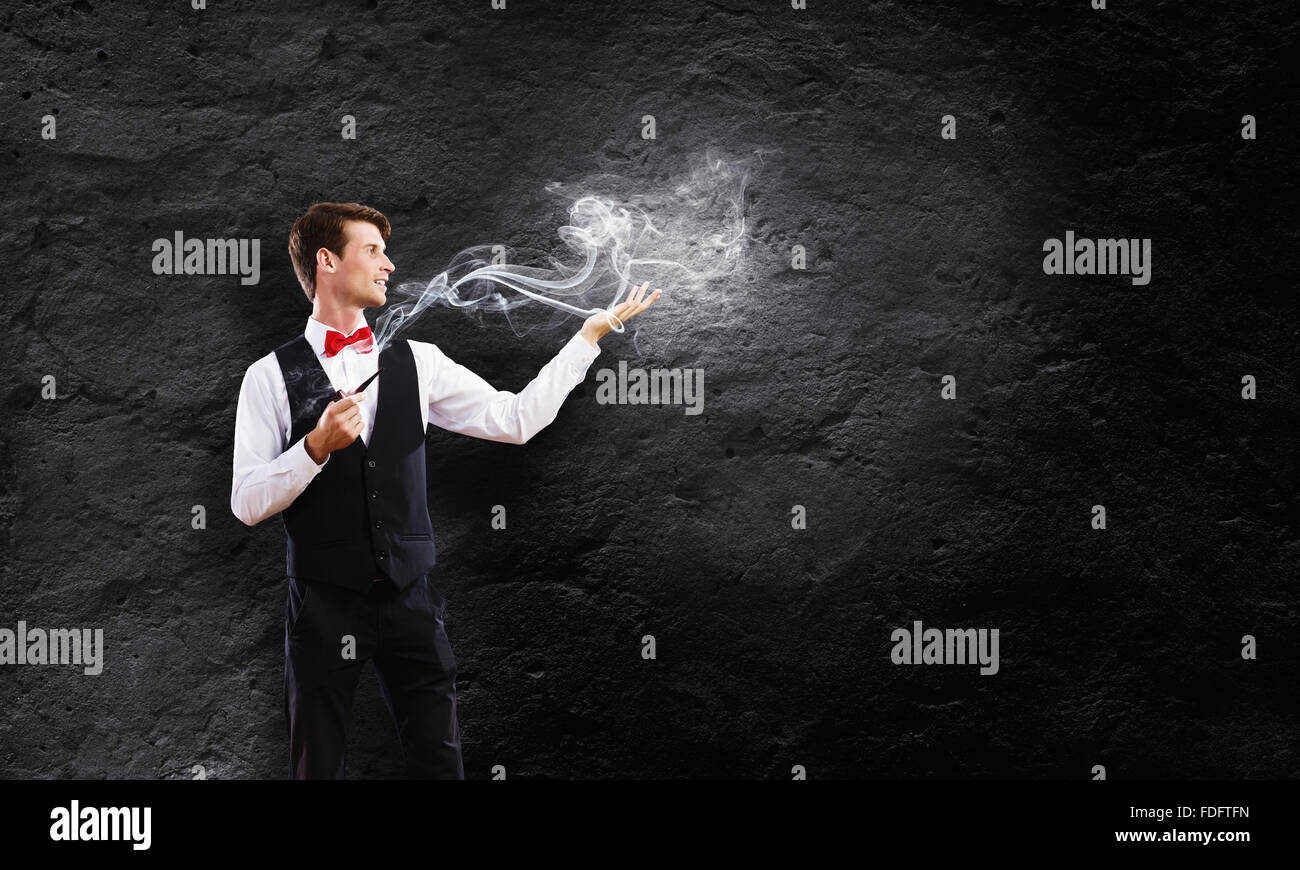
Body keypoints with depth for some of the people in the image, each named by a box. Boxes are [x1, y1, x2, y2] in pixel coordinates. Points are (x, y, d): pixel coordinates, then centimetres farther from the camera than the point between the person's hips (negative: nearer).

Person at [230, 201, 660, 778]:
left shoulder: (416, 363, 9)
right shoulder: (271, 377, -1)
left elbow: (515, 420, 5)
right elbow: (247, 504, -5)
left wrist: (592, 331, 4)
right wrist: (318, 445, -20)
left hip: (410, 598, 3)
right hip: (324, 601, -3)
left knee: (439, 760, 5)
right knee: (317, 764, 5)